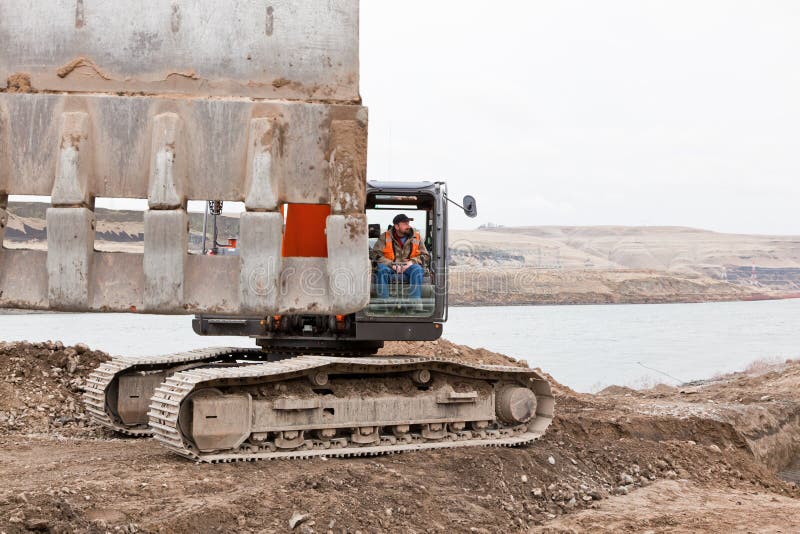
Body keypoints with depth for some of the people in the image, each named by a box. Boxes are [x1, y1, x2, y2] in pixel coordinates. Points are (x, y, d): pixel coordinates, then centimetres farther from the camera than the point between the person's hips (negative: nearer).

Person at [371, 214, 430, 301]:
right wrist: (392, 265, -16)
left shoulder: (416, 237, 10)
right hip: (391, 269, -1)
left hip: (409, 268, 1)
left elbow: (425, 255, 11)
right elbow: (376, 254, -4)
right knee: (381, 269, -33)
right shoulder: (385, 237, 4)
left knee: (417, 269, -32)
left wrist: (412, 262, -8)